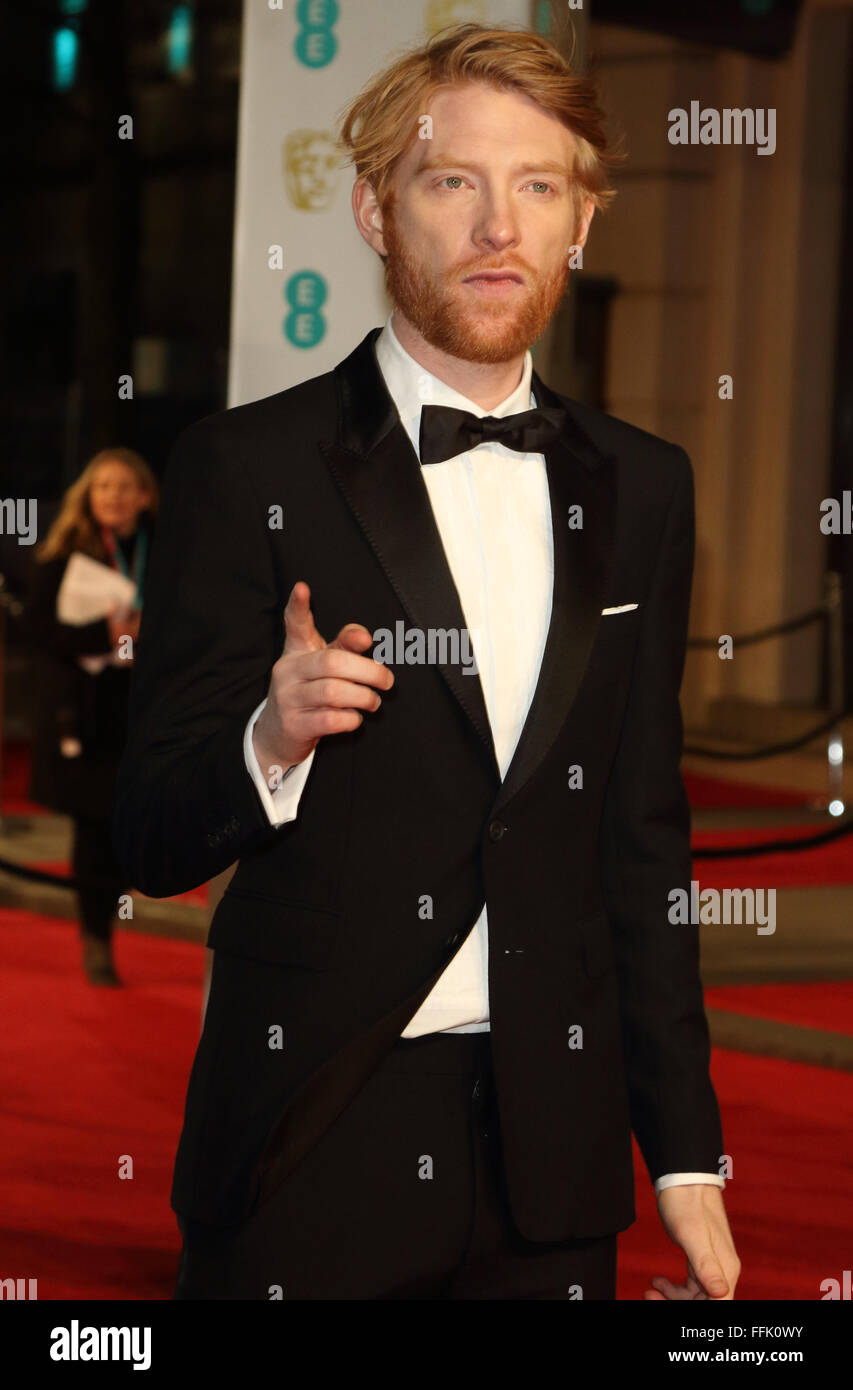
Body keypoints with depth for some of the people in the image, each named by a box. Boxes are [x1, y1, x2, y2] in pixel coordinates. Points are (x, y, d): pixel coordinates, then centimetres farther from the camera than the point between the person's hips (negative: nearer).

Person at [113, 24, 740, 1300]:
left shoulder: (640, 488, 8)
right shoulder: (247, 468, -5)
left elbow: (644, 842, 12)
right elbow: (155, 842, -5)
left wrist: (685, 1153, 11)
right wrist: (271, 742, -26)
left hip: (551, 1157, 4)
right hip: (306, 1149, -3)